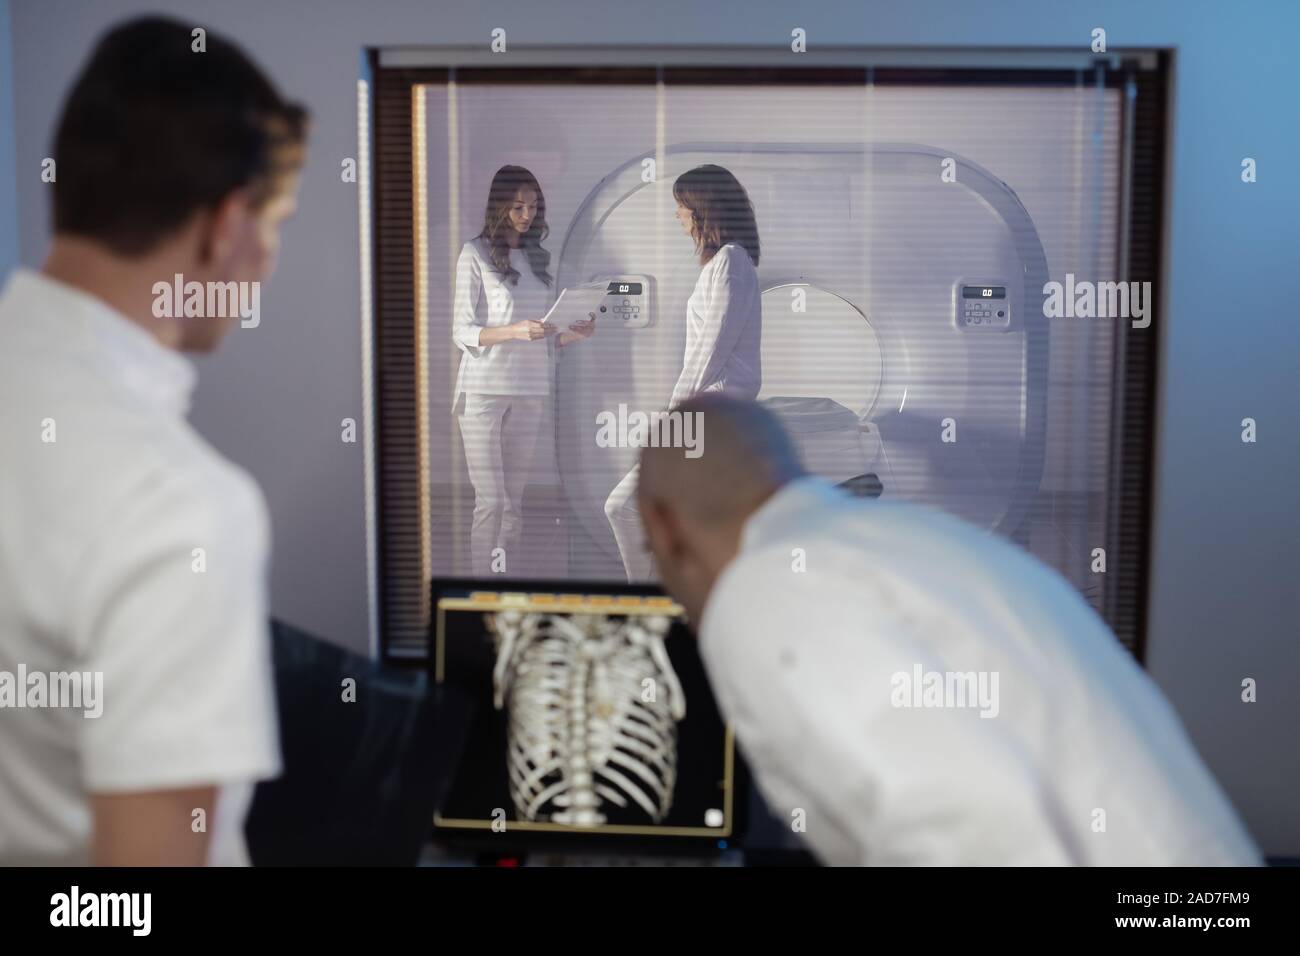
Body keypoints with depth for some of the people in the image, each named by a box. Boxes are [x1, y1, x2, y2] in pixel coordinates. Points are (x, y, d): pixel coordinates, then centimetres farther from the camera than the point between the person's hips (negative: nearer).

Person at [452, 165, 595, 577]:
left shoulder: (538, 257, 14)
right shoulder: (476, 254, -3)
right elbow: (462, 333, -8)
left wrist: (572, 334, -4)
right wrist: (515, 331, -23)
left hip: (529, 391, 5)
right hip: (484, 389, -5)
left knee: (514, 501, 6)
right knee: (491, 500, -9)